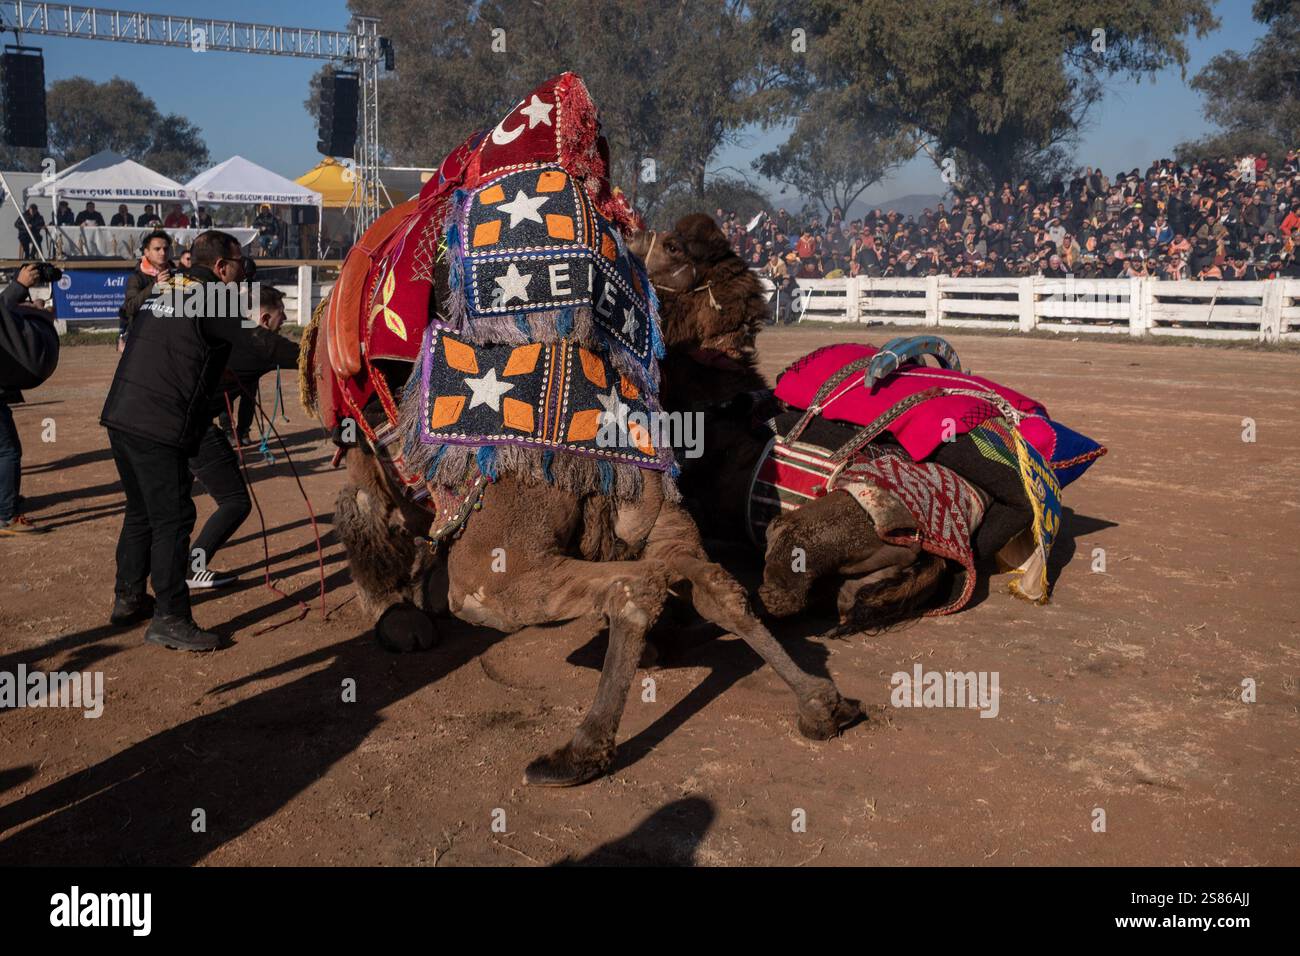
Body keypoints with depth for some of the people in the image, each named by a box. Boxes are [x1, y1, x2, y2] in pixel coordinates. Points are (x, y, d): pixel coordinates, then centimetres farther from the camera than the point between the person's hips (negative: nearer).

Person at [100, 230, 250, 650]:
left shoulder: (160, 297, 17)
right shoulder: (213, 304, -9)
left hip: (121, 418, 9)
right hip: (159, 430, -9)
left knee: (141, 513, 21)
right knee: (173, 521, -3)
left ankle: (128, 600, 32)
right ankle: (169, 620, 1)